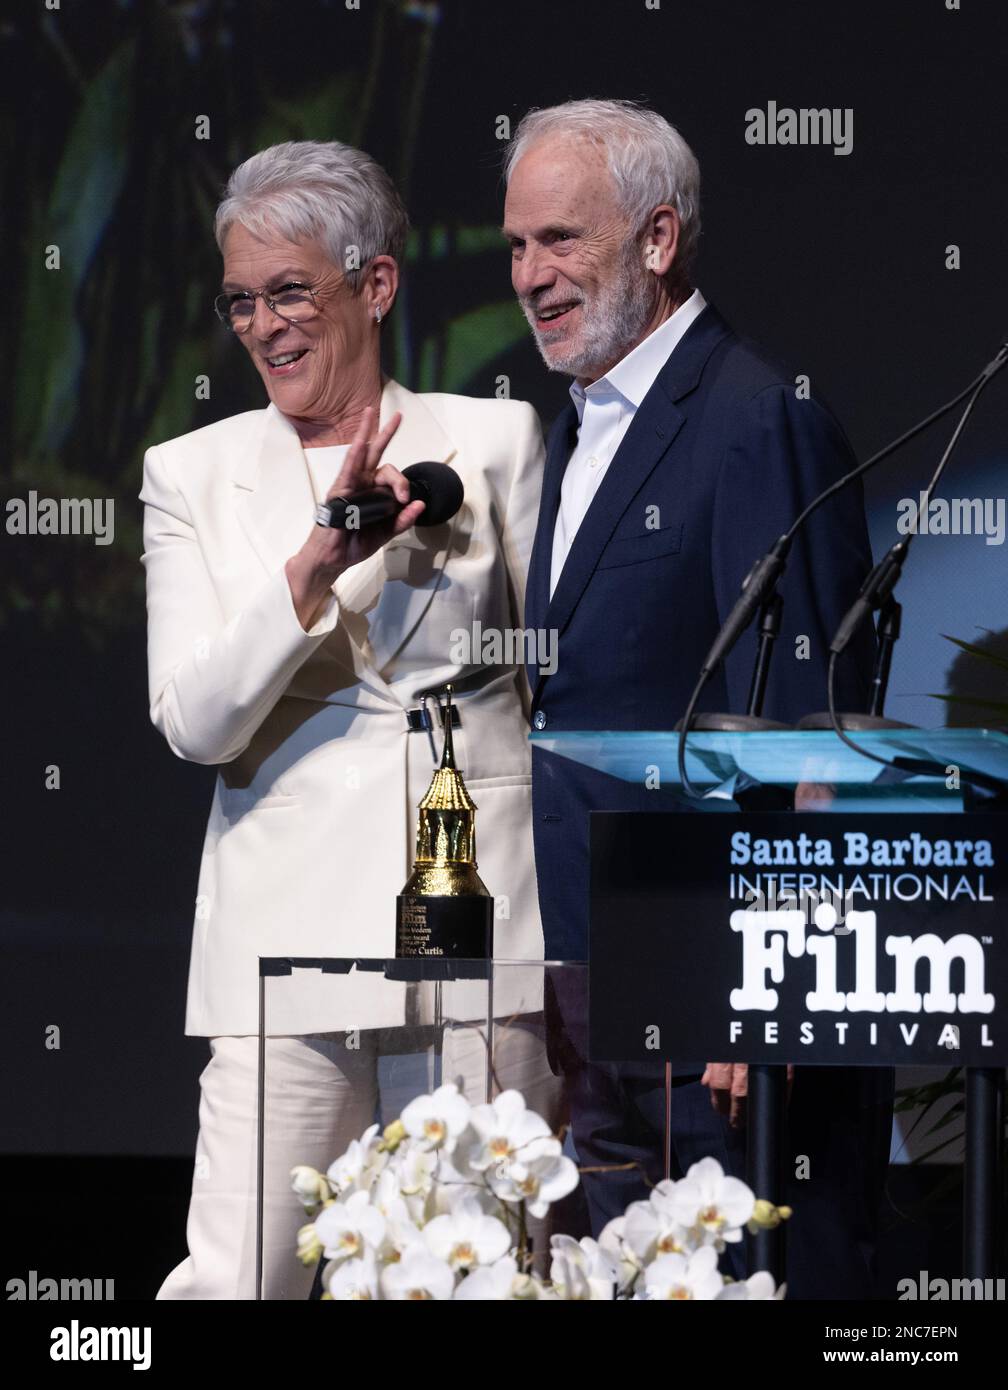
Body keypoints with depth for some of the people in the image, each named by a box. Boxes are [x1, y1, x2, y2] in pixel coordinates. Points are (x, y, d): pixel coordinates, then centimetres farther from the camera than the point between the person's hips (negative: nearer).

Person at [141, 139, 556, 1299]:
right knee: (235, 1278, -6)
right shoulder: (193, 477, 9)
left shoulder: (495, 442, 8)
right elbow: (192, 722, -2)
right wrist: (314, 568, -16)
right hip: (286, 922, 0)